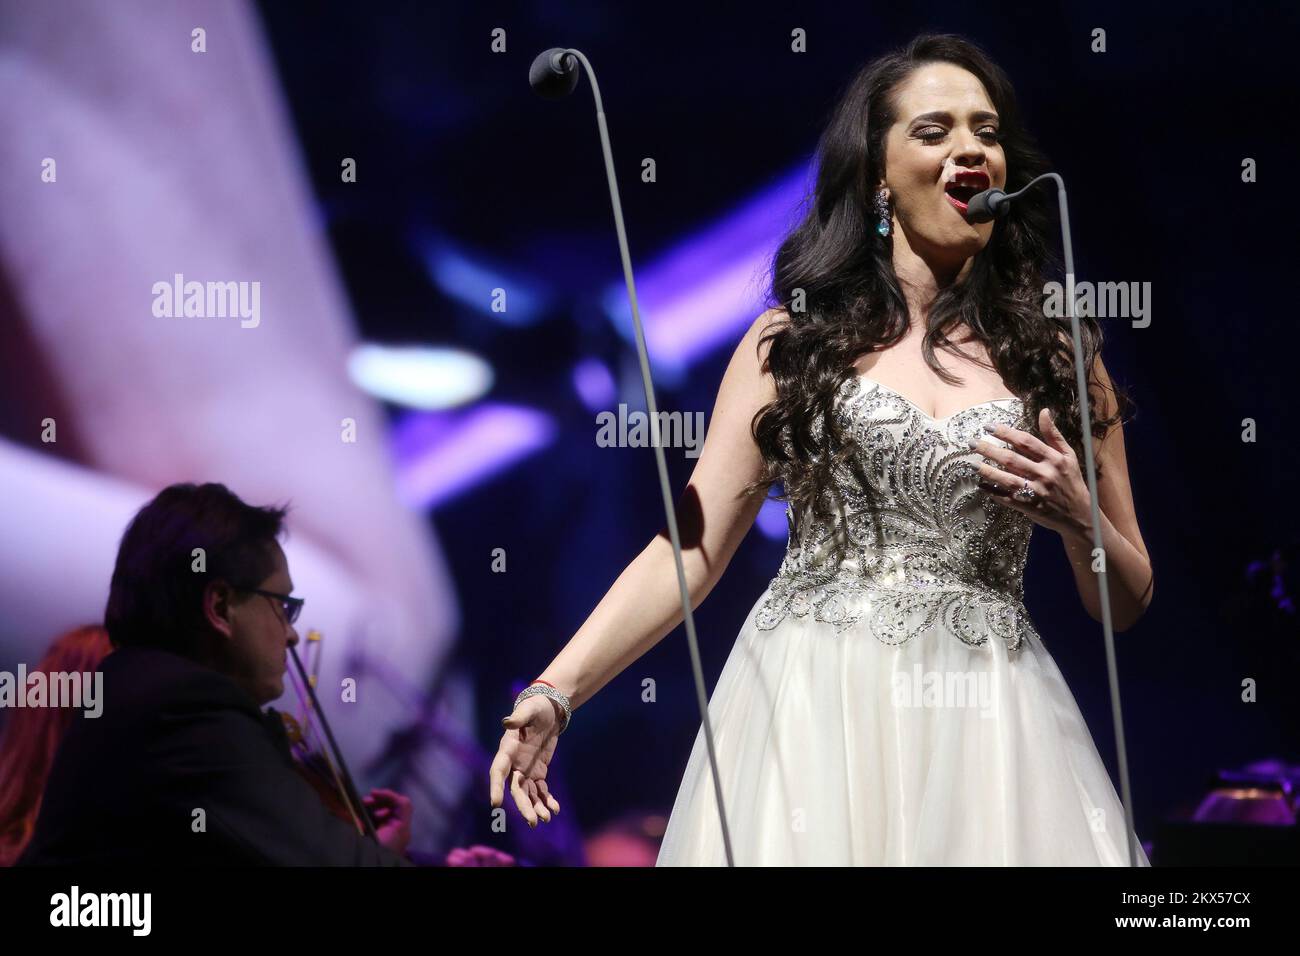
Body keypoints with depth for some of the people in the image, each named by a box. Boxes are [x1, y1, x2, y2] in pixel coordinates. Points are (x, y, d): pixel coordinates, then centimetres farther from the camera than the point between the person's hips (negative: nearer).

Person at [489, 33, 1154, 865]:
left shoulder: (1054, 356, 8)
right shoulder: (794, 340, 5)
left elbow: (1126, 603, 13)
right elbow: (692, 545, 0)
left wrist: (1077, 516, -8)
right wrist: (558, 691, -11)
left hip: (984, 725, 1)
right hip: (810, 706, -1)